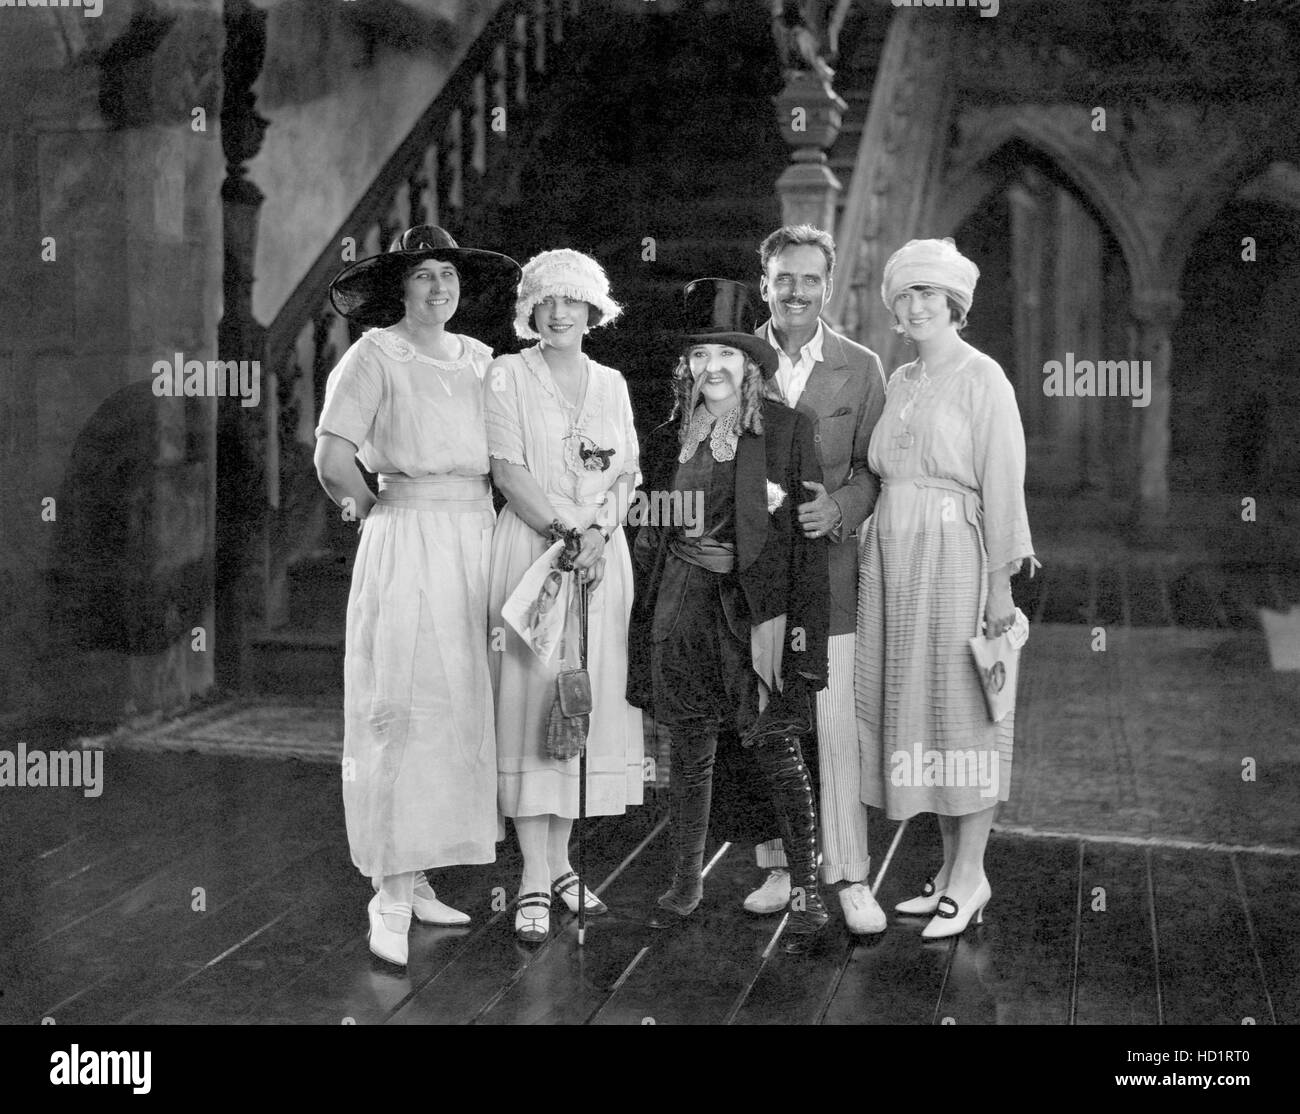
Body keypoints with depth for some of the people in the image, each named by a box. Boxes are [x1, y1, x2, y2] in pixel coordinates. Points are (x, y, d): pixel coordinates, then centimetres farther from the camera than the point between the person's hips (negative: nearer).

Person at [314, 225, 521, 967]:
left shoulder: (479, 358, 15)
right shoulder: (375, 355, -3)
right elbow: (332, 459, -11)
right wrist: (367, 505, 4)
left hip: (475, 537, 6)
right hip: (406, 539, -6)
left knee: (459, 704, 6)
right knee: (404, 705, -8)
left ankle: (416, 877, 16)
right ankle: (392, 892, -3)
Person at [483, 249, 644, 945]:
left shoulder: (611, 384, 14)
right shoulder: (507, 376, 2)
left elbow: (627, 474, 8)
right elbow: (509, 473, -7)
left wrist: (598, 535, -10)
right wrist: (570, 529, -15)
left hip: (601, 555, 4)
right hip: (531, 546, -4)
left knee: (588, 703, 4)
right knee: (530, 699, -6)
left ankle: (559, 861, 16)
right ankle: (534, 880, -3)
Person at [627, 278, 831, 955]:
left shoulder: (787, 429, -2)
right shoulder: (676, 434, 9)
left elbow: (808, 533, -4)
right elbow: (651, 531, 15)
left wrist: (801, 625, -10)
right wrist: (645, 616, 12)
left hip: (758, 608, -3)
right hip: (684, 608, 4)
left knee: (776, 751, -2)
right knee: (690, 753, 10)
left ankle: (806, 891, 9)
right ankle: (687, 880, 25)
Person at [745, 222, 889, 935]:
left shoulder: (860, 367, 5)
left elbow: (874, 467, 6)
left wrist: (839, 508, -13)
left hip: (825, 561, -1)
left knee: (835, 725, -3)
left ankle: (850, 878, 6)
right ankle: (776, 867, 18)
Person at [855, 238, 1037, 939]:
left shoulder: (982, 378, -5)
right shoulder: (899, 383, 14)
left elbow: (1003, 483, -9)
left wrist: (1001, 580, -13)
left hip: (953, 553, -7)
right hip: (891, 555, 7)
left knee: (962, 706, -1)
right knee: (911, 704, 9)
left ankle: (970, 875, 9)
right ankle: (950, 866, 19)